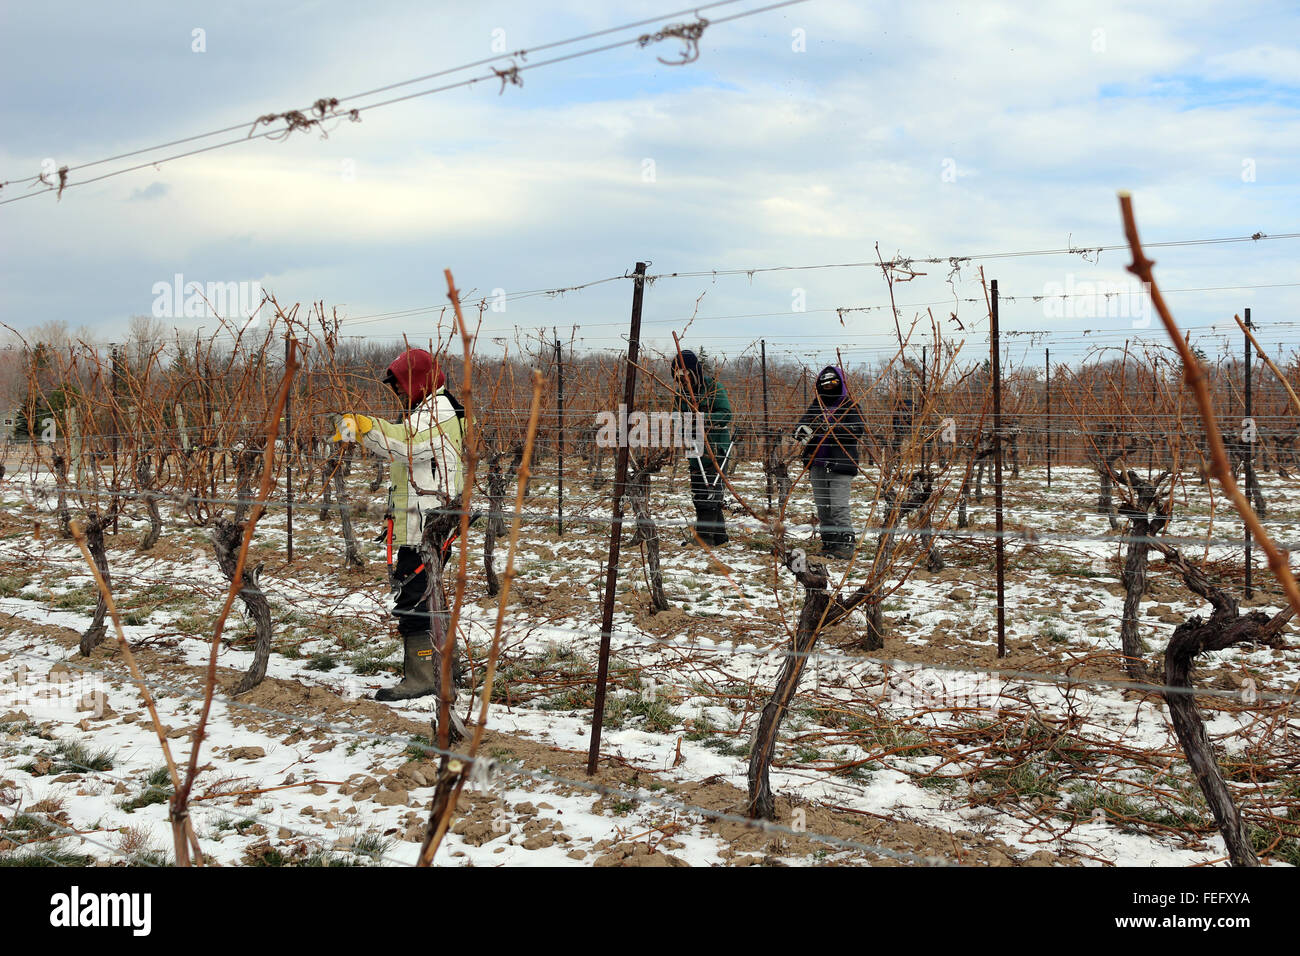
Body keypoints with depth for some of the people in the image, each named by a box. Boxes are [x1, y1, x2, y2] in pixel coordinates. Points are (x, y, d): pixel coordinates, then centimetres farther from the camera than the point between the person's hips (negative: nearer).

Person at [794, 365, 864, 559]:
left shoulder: (850, 406, 1)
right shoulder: (816, 406, 18)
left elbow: (858, 431, -11)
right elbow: (800, 427, 12)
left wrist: (832, 428, -20)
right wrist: (802, 431, -13)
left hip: (840, 464, -6)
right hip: (817, 463, 6)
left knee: (839, 506, -11)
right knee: (822, 507, 9)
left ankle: (845, 544, -7)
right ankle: (828, 542, 16)